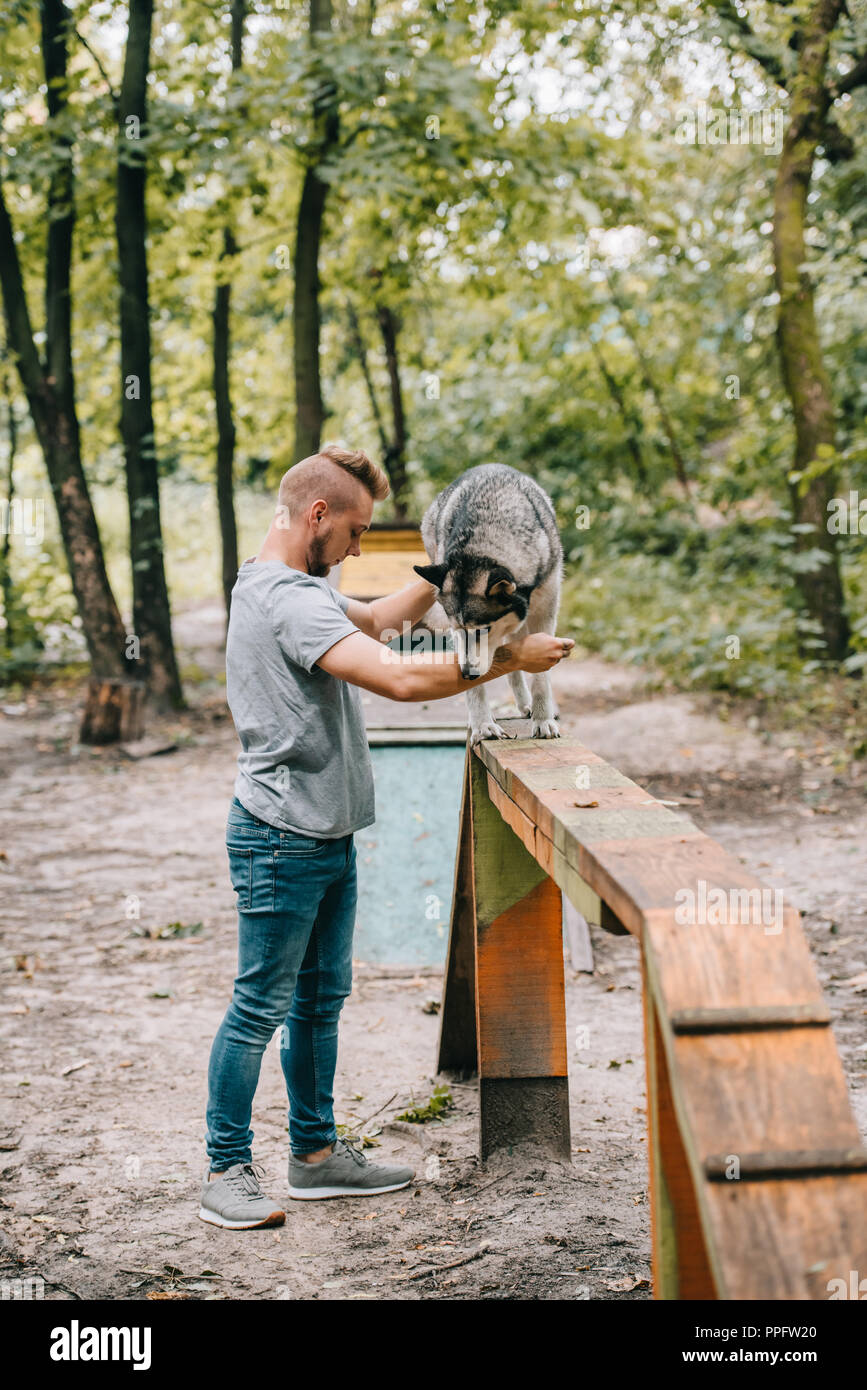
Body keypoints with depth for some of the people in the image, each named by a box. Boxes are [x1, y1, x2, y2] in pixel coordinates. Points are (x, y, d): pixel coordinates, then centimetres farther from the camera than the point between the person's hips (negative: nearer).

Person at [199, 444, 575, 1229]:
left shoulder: (300, 589, 13)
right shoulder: (284, 600, -21)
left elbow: (376, 619, 28)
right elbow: (401, 678, -30)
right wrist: (510, 659, -22)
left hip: (327, 838, 10)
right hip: (281, 841, -10)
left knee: (322, 1000, 16)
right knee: (261, 1007, -2)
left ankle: (316, 1154, 26)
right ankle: (226, 1172, 8)